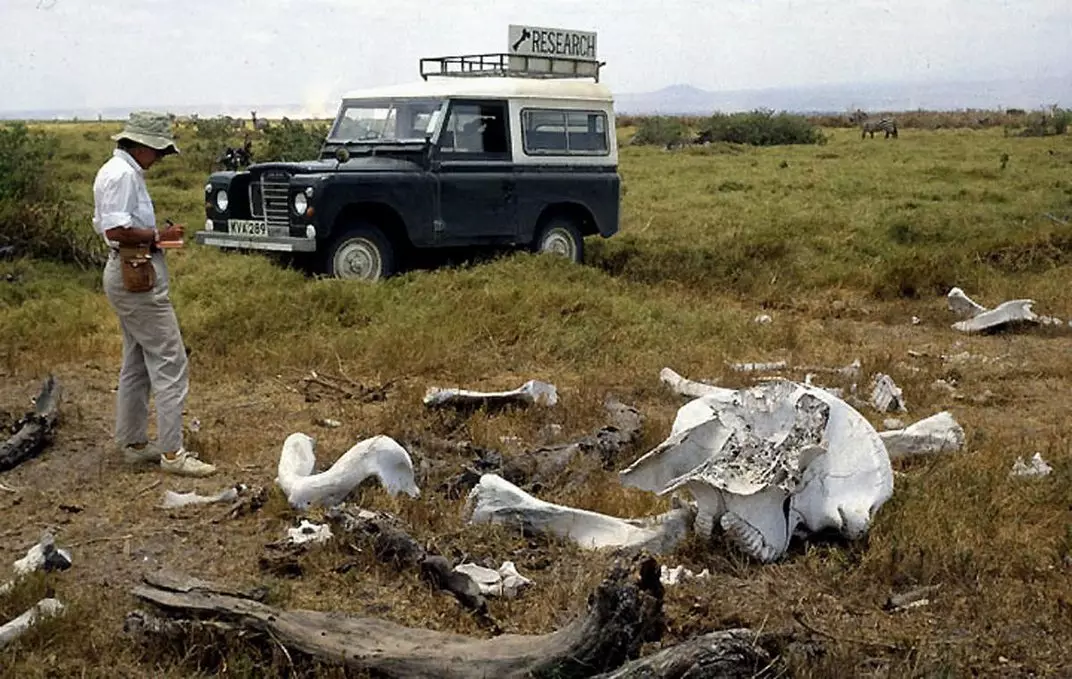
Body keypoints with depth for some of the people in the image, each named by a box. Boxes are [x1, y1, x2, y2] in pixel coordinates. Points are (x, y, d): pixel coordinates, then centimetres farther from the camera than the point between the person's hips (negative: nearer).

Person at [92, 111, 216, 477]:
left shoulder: (122, 171, 15)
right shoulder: (122, 175, -16)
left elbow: (105, 224, 19)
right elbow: (115, 230, -25)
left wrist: (155, 235, 8)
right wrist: (159, 236, -15)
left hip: (130, 278, 11)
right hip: (137, 278, -11)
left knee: (137, 365, 17)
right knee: (170, 364, -8)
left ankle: (132, 443, 25)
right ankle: (172, 452, -6)